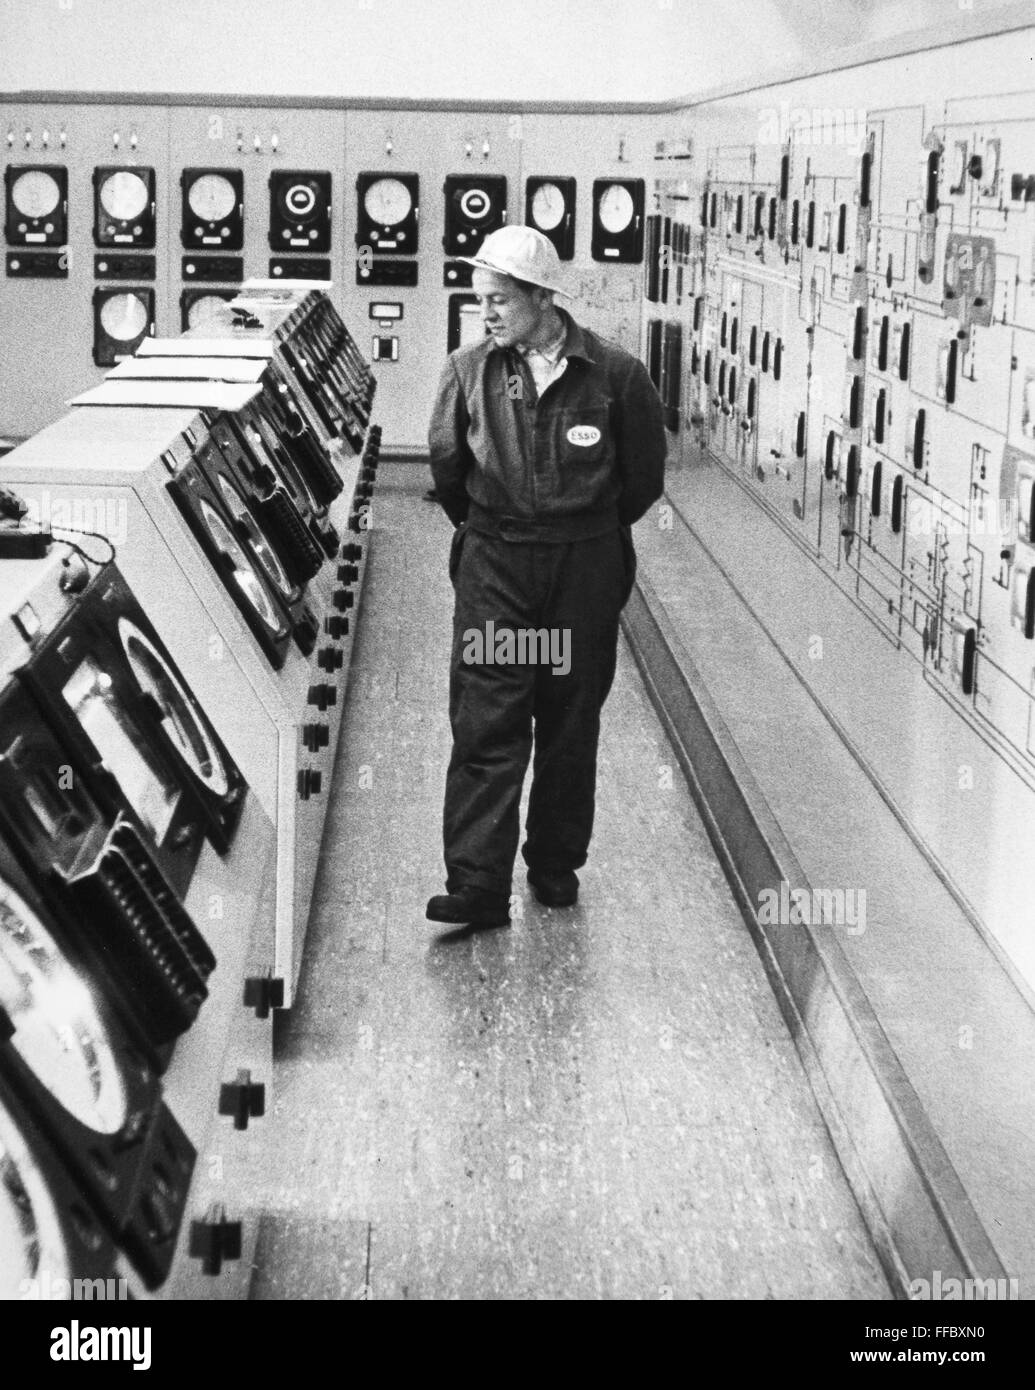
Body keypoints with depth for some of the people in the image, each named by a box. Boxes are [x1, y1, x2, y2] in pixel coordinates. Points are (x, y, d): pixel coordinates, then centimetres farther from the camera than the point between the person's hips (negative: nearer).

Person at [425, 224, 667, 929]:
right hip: (494, 564, 1)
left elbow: (643, 477, 6)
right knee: (485, 725, -6)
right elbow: (447, 467, 13)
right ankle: (477, 885, -5)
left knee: (571, 724, 9)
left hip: (586, 566, 0)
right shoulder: (469, 370, -1)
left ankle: (556, 865, 25)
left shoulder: (616, 374, -6)